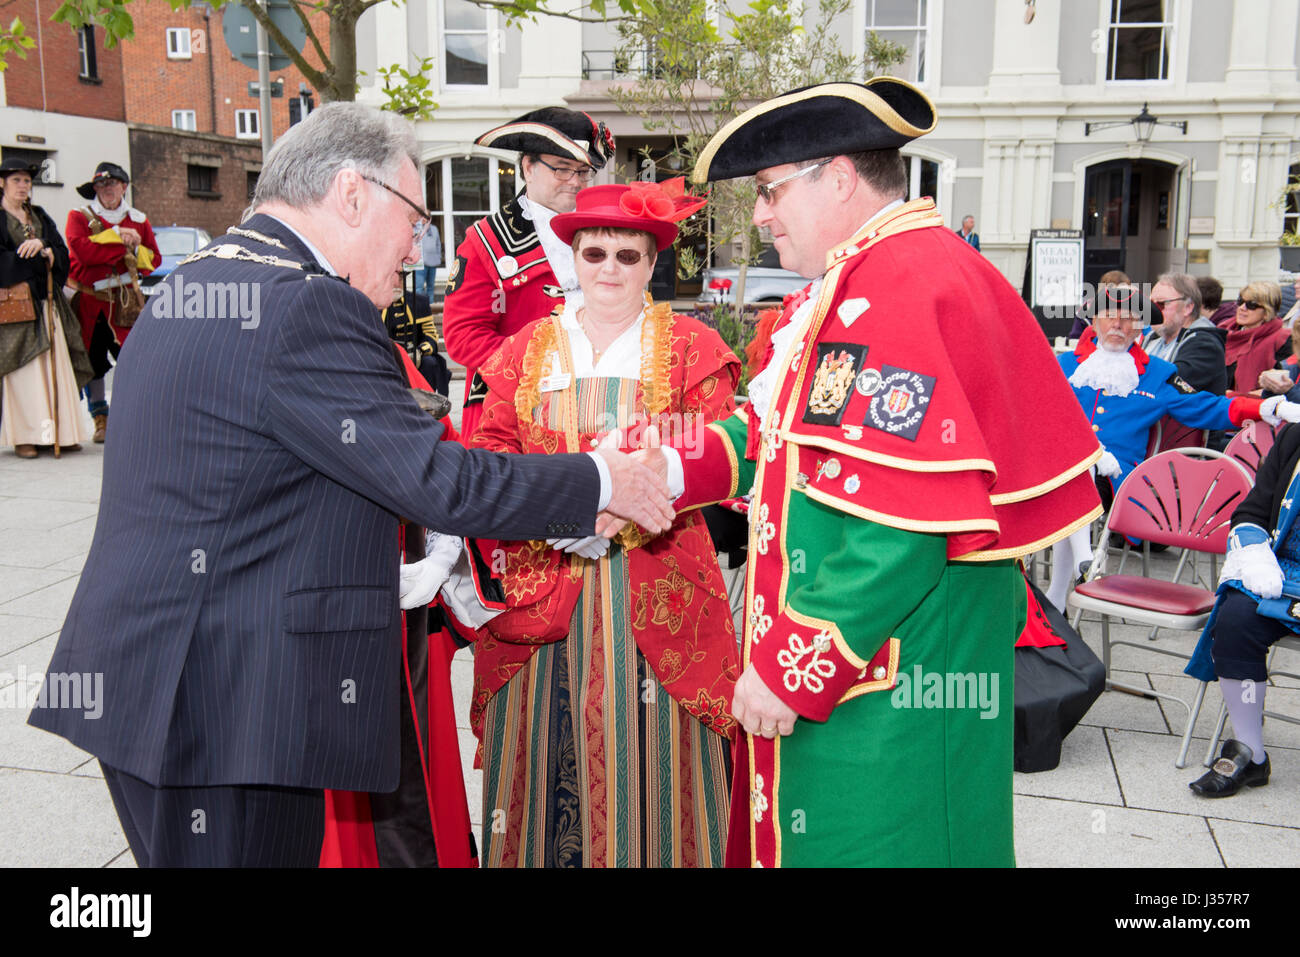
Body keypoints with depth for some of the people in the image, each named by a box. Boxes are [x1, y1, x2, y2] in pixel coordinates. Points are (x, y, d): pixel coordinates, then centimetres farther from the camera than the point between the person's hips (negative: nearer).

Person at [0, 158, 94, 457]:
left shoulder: (40, 216, 18)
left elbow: (62, 252, 8)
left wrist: (43, 247, -13)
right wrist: (42, 258, -10)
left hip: (46, 299, 5)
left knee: (56, 362, 0)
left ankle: (60, 431, 3)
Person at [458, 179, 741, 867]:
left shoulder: (694, 348, 7)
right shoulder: (525, 350, 13)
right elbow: (488, 455, 3)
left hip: (656, 596, -1)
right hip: (543, 589, 2)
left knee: (648, 760, 4)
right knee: (546, 763, 7)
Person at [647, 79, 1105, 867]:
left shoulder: (900, 291, -22)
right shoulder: (858, 278, 14)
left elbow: (897, 526, -28)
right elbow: (799, 434, 17)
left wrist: (792, 667, -21)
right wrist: (679, 469, 2)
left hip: (892, 679, -10)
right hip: (857, 651, 10)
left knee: (861, 838, 6)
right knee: (804, 826, 22)